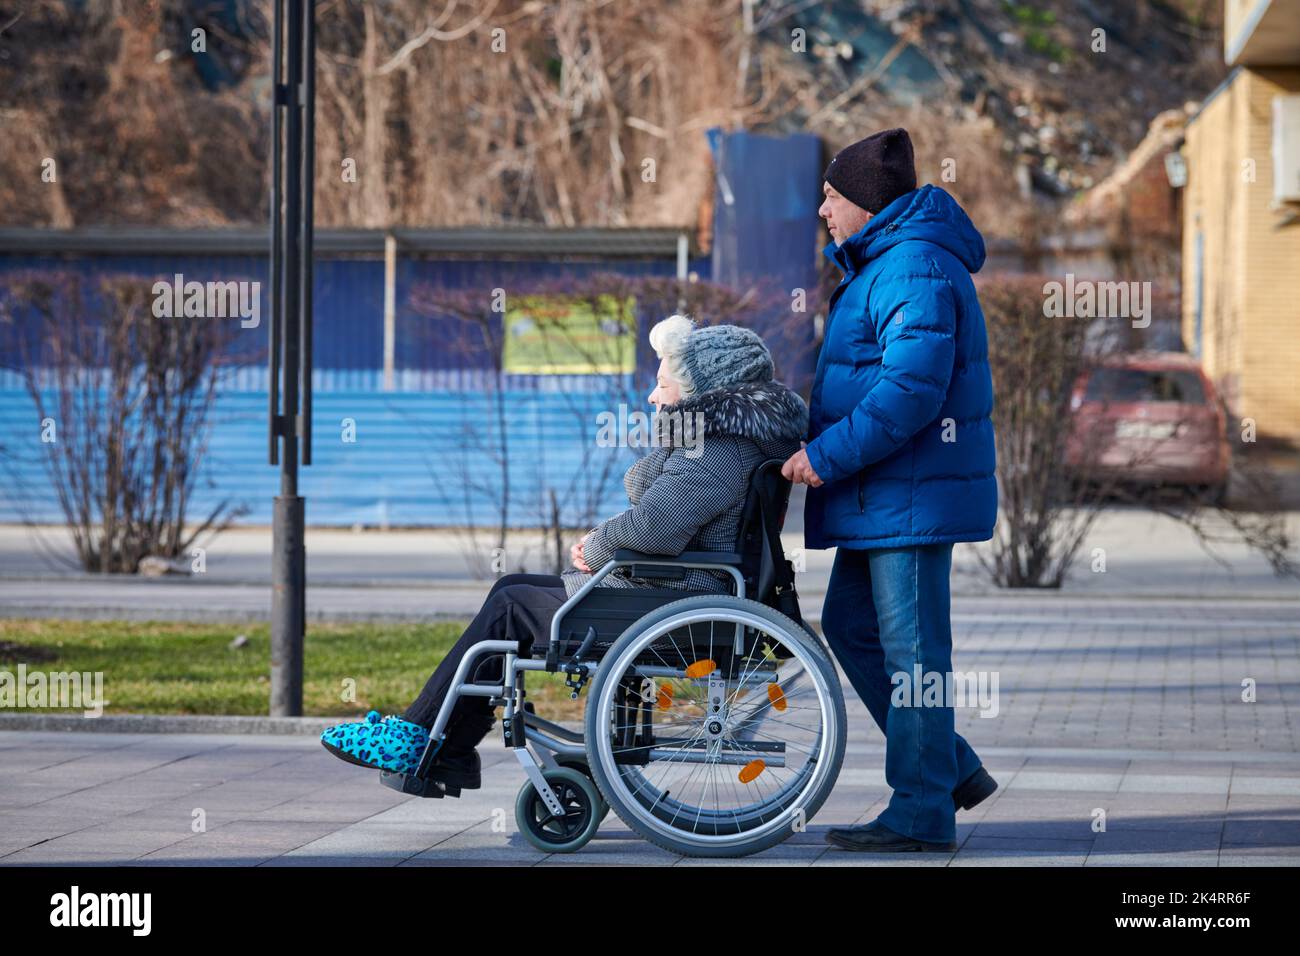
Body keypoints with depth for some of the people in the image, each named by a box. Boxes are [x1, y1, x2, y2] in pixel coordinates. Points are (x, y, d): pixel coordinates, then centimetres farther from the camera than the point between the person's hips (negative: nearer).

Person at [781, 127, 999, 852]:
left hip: (913, 492, -11)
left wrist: (828, 455, -21)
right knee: (851, 627, 14)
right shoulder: (881, 264, 19)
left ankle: (922, 812, 1)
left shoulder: (915, 269, -17)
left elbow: (912, 389, -26)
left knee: (911, 647, -5)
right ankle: (954, 770, 19)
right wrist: (825, 452, 15)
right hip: (883, 493, 11)